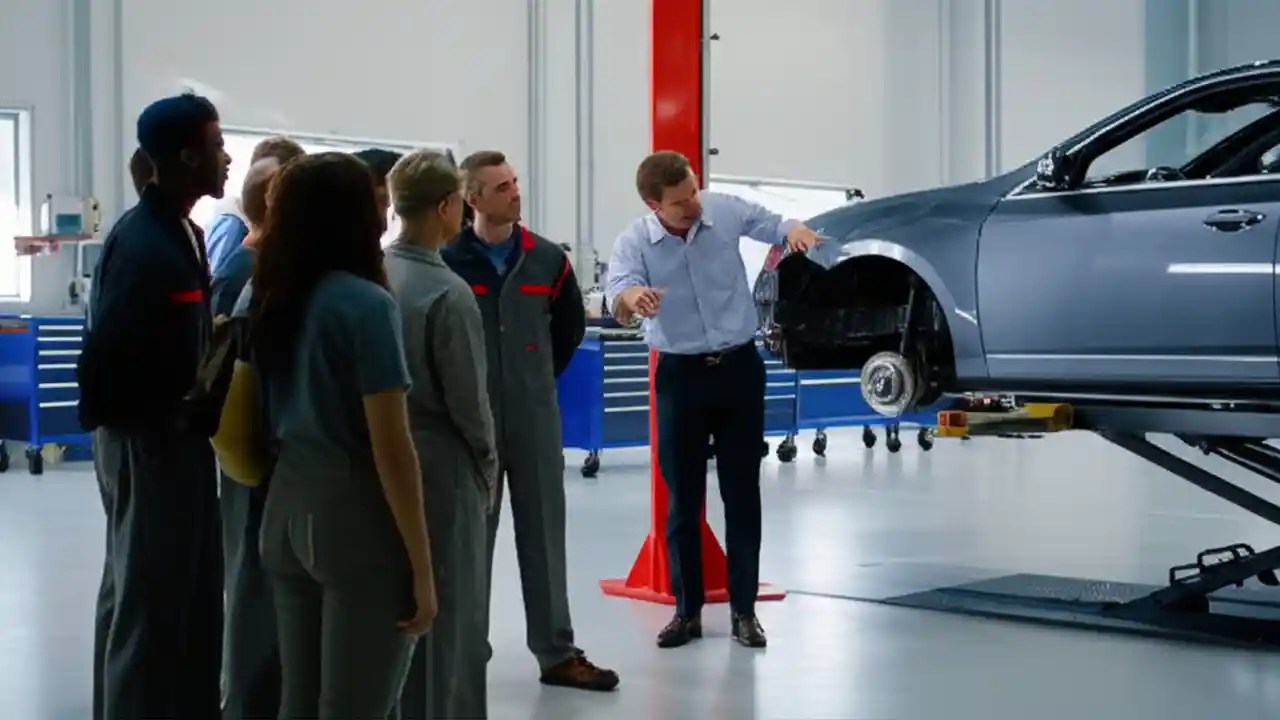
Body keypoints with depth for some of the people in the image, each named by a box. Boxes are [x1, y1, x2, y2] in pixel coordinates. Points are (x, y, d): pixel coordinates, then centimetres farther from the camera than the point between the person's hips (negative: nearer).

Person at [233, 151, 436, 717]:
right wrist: (421, 566, -12)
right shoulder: (365, 304, -14)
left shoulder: (258, 297, 7)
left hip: (286, 506, 7)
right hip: (357, 513, -7)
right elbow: (391, 447, -16)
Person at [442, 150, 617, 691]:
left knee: (544, 530, 7)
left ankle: (557, 653, 15)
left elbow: (571, 325, 17)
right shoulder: (448, 261, -8)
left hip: (534, 415, 3)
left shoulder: (547, 259, 3)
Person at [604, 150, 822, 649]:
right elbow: (617, 287, -29)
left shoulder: (726, 210, -5)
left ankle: (744, 611, 12)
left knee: (742, 494, 5)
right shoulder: (634, 242, -11)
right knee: (683, 500, 4)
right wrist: (631, 296, -54)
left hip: (739, 367, 1)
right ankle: (687, 611, 14)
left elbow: (772, 224, 10)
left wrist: (794, 231, -14)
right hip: (680, 375, -1)